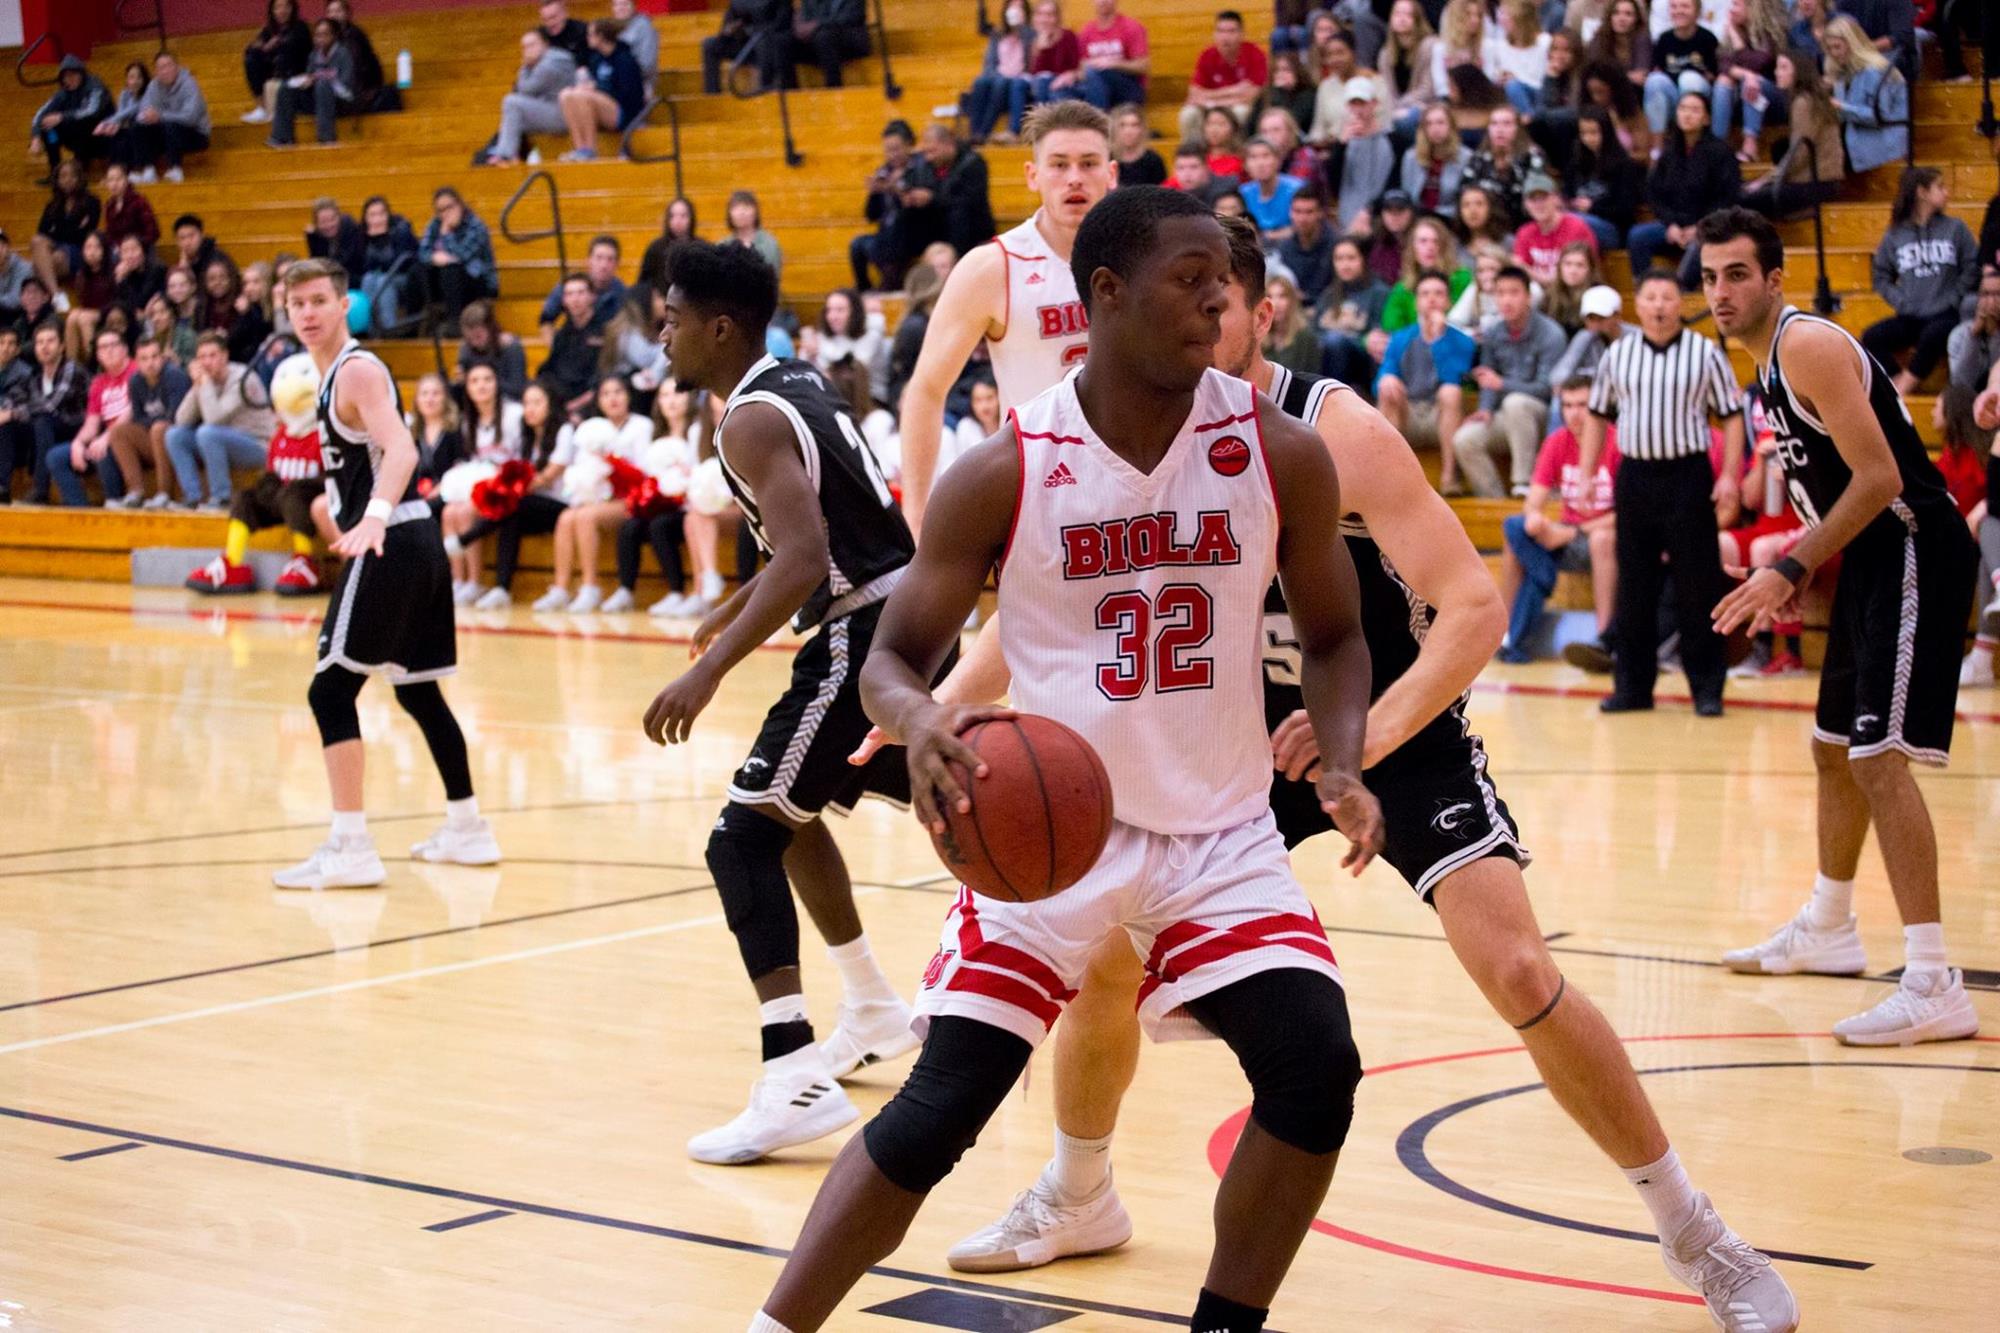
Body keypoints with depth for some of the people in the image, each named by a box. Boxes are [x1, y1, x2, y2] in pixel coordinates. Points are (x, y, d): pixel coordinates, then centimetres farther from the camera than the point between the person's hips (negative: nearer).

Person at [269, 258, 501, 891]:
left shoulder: (357, 371, -12)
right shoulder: (333, 376, 17)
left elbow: (401, 450, -29)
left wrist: (374, 515, -43)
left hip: (389, 546, -10)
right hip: (414, 544, 10)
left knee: (330, 689, -12)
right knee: (417, 691, 19)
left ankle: (351, 849, -16)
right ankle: (467, 828, 29)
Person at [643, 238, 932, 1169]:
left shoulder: (751, 420, -15)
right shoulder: (799, 386, 14)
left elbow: (804, 560, -28)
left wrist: (711, 670, -33)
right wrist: (739, 607, 31)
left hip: (867, 631, -10)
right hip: (910, 613, 10)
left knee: (745, 839, -11)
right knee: (790, 808, 27)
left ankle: (795, 1082, -22)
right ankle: (872, 1011, 39)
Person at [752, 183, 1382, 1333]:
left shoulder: (1281, 452, -6)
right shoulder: (1006, 472, -11)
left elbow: (1334, 637, 7)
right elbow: (899, 655, -4)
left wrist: (1342, 767, -12)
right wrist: (921, 723, -28)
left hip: (1220, 832, 2)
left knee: (1317, 1071, -14)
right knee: (939, 1109, -8)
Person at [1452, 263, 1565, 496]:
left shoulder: (1550, 334, -12)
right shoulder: (1492, 335, 4)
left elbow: (1546, 388, -17)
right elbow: (1488, 382, 11)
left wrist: (1501, 384, -26)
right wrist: (1486, 410, -10)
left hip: (1542, 415, -5)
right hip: (1507, 418, 5)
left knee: (1515, 402, -37)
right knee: (1464, 439, -20)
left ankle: (1524, 484, -31)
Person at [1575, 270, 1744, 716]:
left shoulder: (1705, 353, -2)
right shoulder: (1617, 355, 7)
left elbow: (1732, 416, -1)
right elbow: (1598, 416, 14)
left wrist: (1729, 477, -10)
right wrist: (1586, 474, 6)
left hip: (1688, 477, -3)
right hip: (1634, 475, 3)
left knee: (1697, 586, -2)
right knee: (1633, 587, 7)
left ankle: (1707, 688, 5)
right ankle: (1633, 686, 15)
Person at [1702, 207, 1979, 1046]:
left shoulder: (1809, 346, -17)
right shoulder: (1765, 367, 13)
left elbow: (1879, 478, -22)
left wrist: (1791, 570, -20)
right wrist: (1795, 567, 13)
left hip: (1913, 551, -10)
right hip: (1871, 560, 10)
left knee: (1877, 754, -17)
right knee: (1835, 748, 21)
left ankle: (1934, 988, -19)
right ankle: (1827, 930, 40)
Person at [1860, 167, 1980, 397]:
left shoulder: (1955, 228, 6)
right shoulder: (1895, 235, 7)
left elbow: (1972, 269, 3)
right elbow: (1880, 276, 10)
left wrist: (1954, 300, -8)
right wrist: (1901, 302, -4)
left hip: (1946, 315, -2)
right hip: (1909, 318, 2)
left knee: (1933, 335, -36)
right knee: (1871, 337, -24)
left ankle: (1906, 385, -23)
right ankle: (1896, 385, -22)